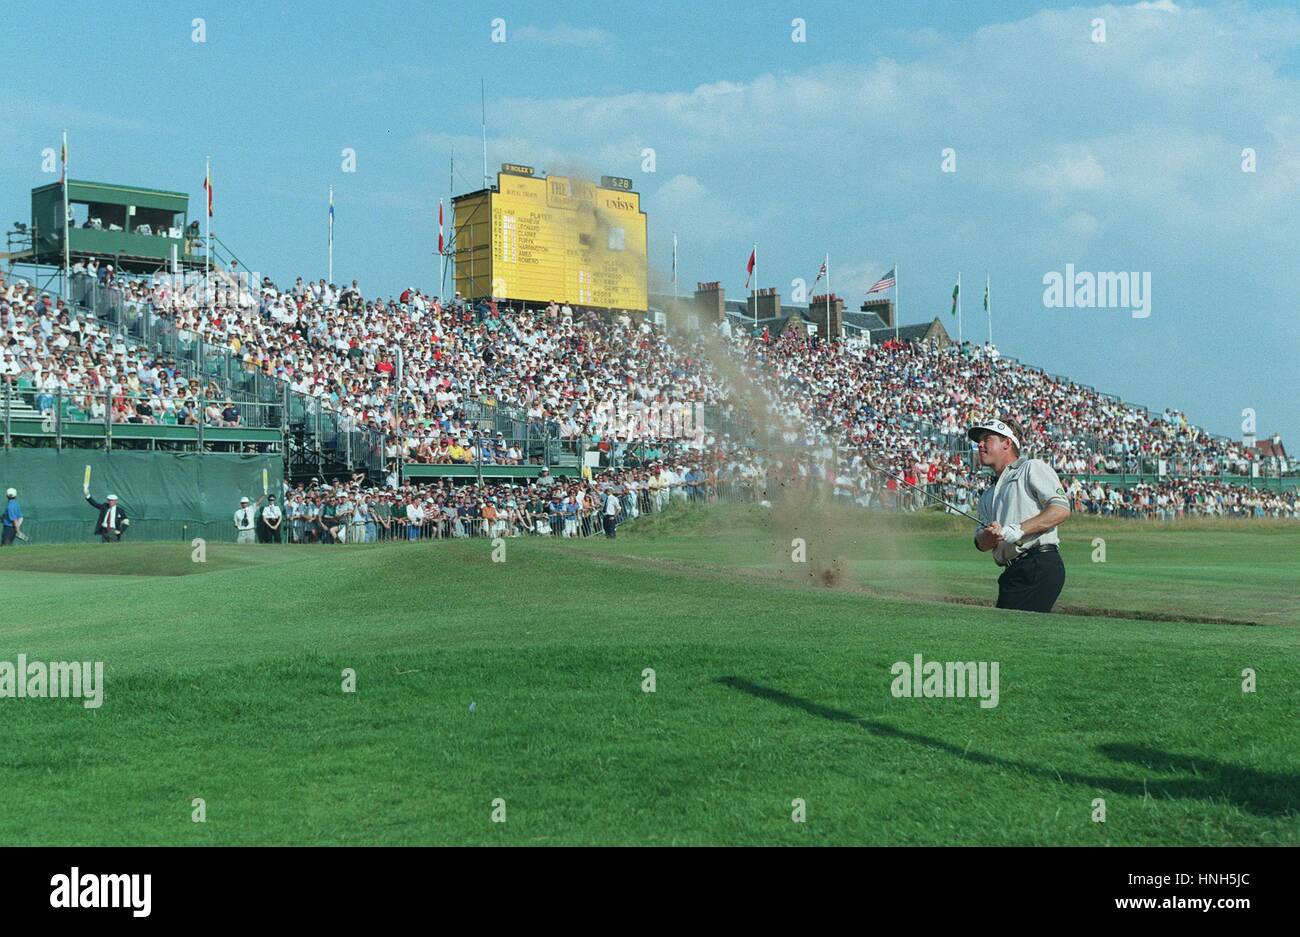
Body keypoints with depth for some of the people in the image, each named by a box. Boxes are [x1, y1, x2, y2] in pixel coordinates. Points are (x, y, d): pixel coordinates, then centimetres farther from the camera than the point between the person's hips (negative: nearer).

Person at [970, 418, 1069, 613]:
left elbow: (1061, 509, -8)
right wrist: (992, 535, -6)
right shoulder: (988, 496, 29)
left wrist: (1019, 530, -14)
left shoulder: (1032, 468, 6)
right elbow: (981, 544, 18)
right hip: (1013, 573, 7)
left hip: (1040, 566, -7)